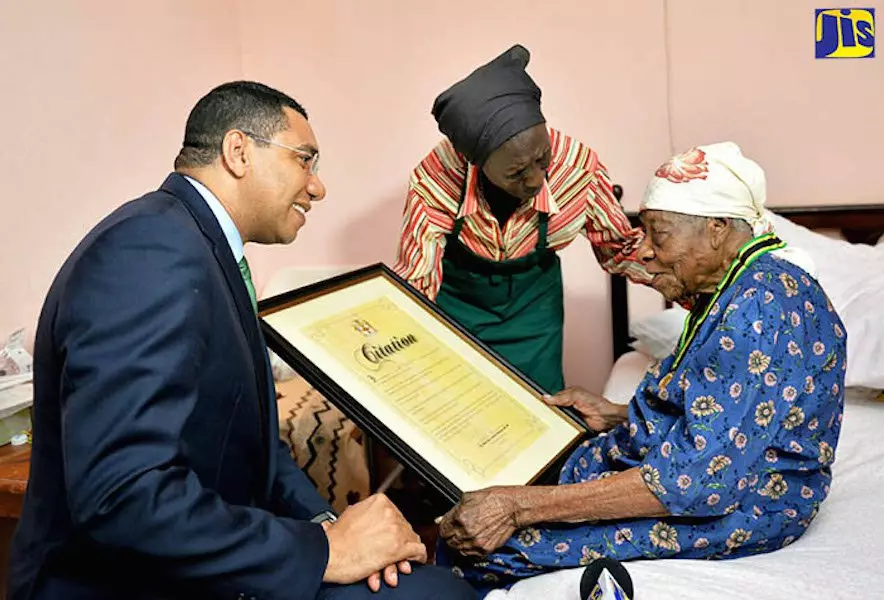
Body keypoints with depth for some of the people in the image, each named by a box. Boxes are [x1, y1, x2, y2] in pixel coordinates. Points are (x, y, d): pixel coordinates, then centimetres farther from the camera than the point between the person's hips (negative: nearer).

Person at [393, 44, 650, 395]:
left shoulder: (577, 165, -28)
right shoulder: (435, 181, -32)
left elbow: (621, 247, -9)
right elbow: (414, 285, -23)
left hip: (532, 299, 2)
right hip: (456, 295, -1)